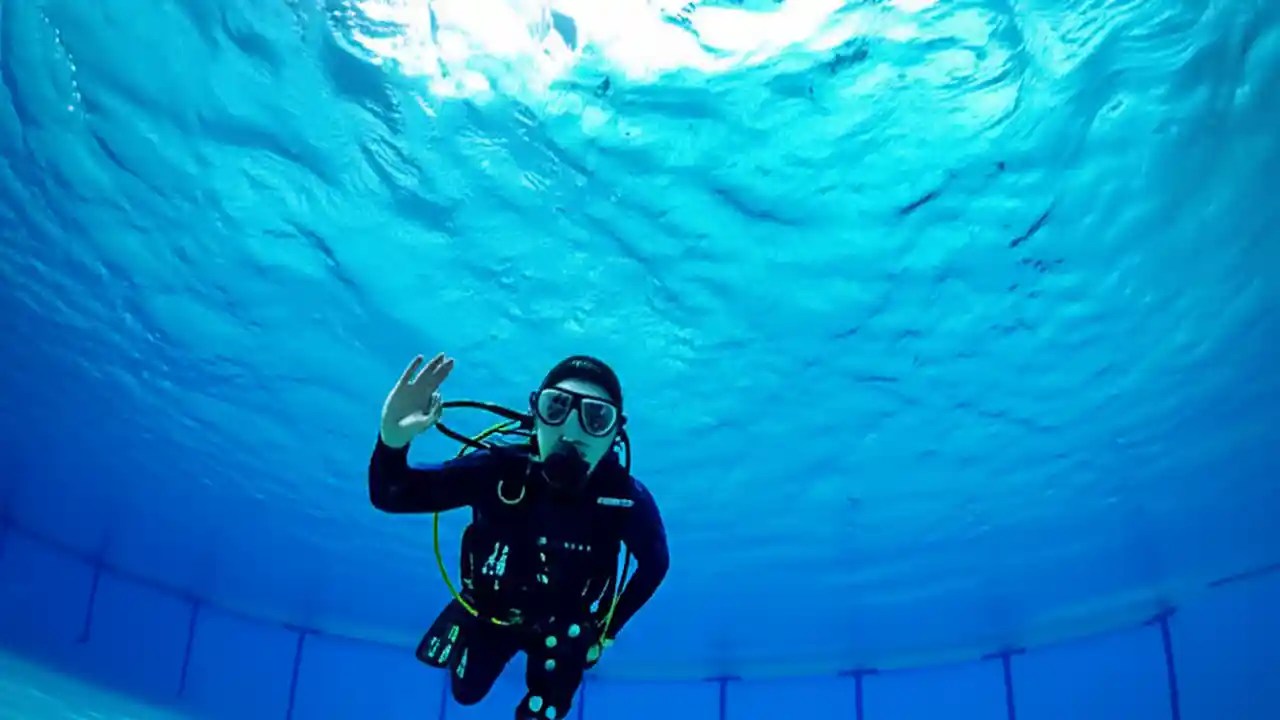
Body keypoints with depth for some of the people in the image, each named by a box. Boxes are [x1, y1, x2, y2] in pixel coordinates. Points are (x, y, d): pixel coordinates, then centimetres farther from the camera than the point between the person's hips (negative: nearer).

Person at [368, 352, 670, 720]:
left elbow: (655, 564, -11)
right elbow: (388, 495, -31)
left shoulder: (626, 500, -33)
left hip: (562, 626, -1)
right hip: (489, 610, 1)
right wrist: (392, 439, -52)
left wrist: (607, 631, -8)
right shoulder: (499, 469, -35)